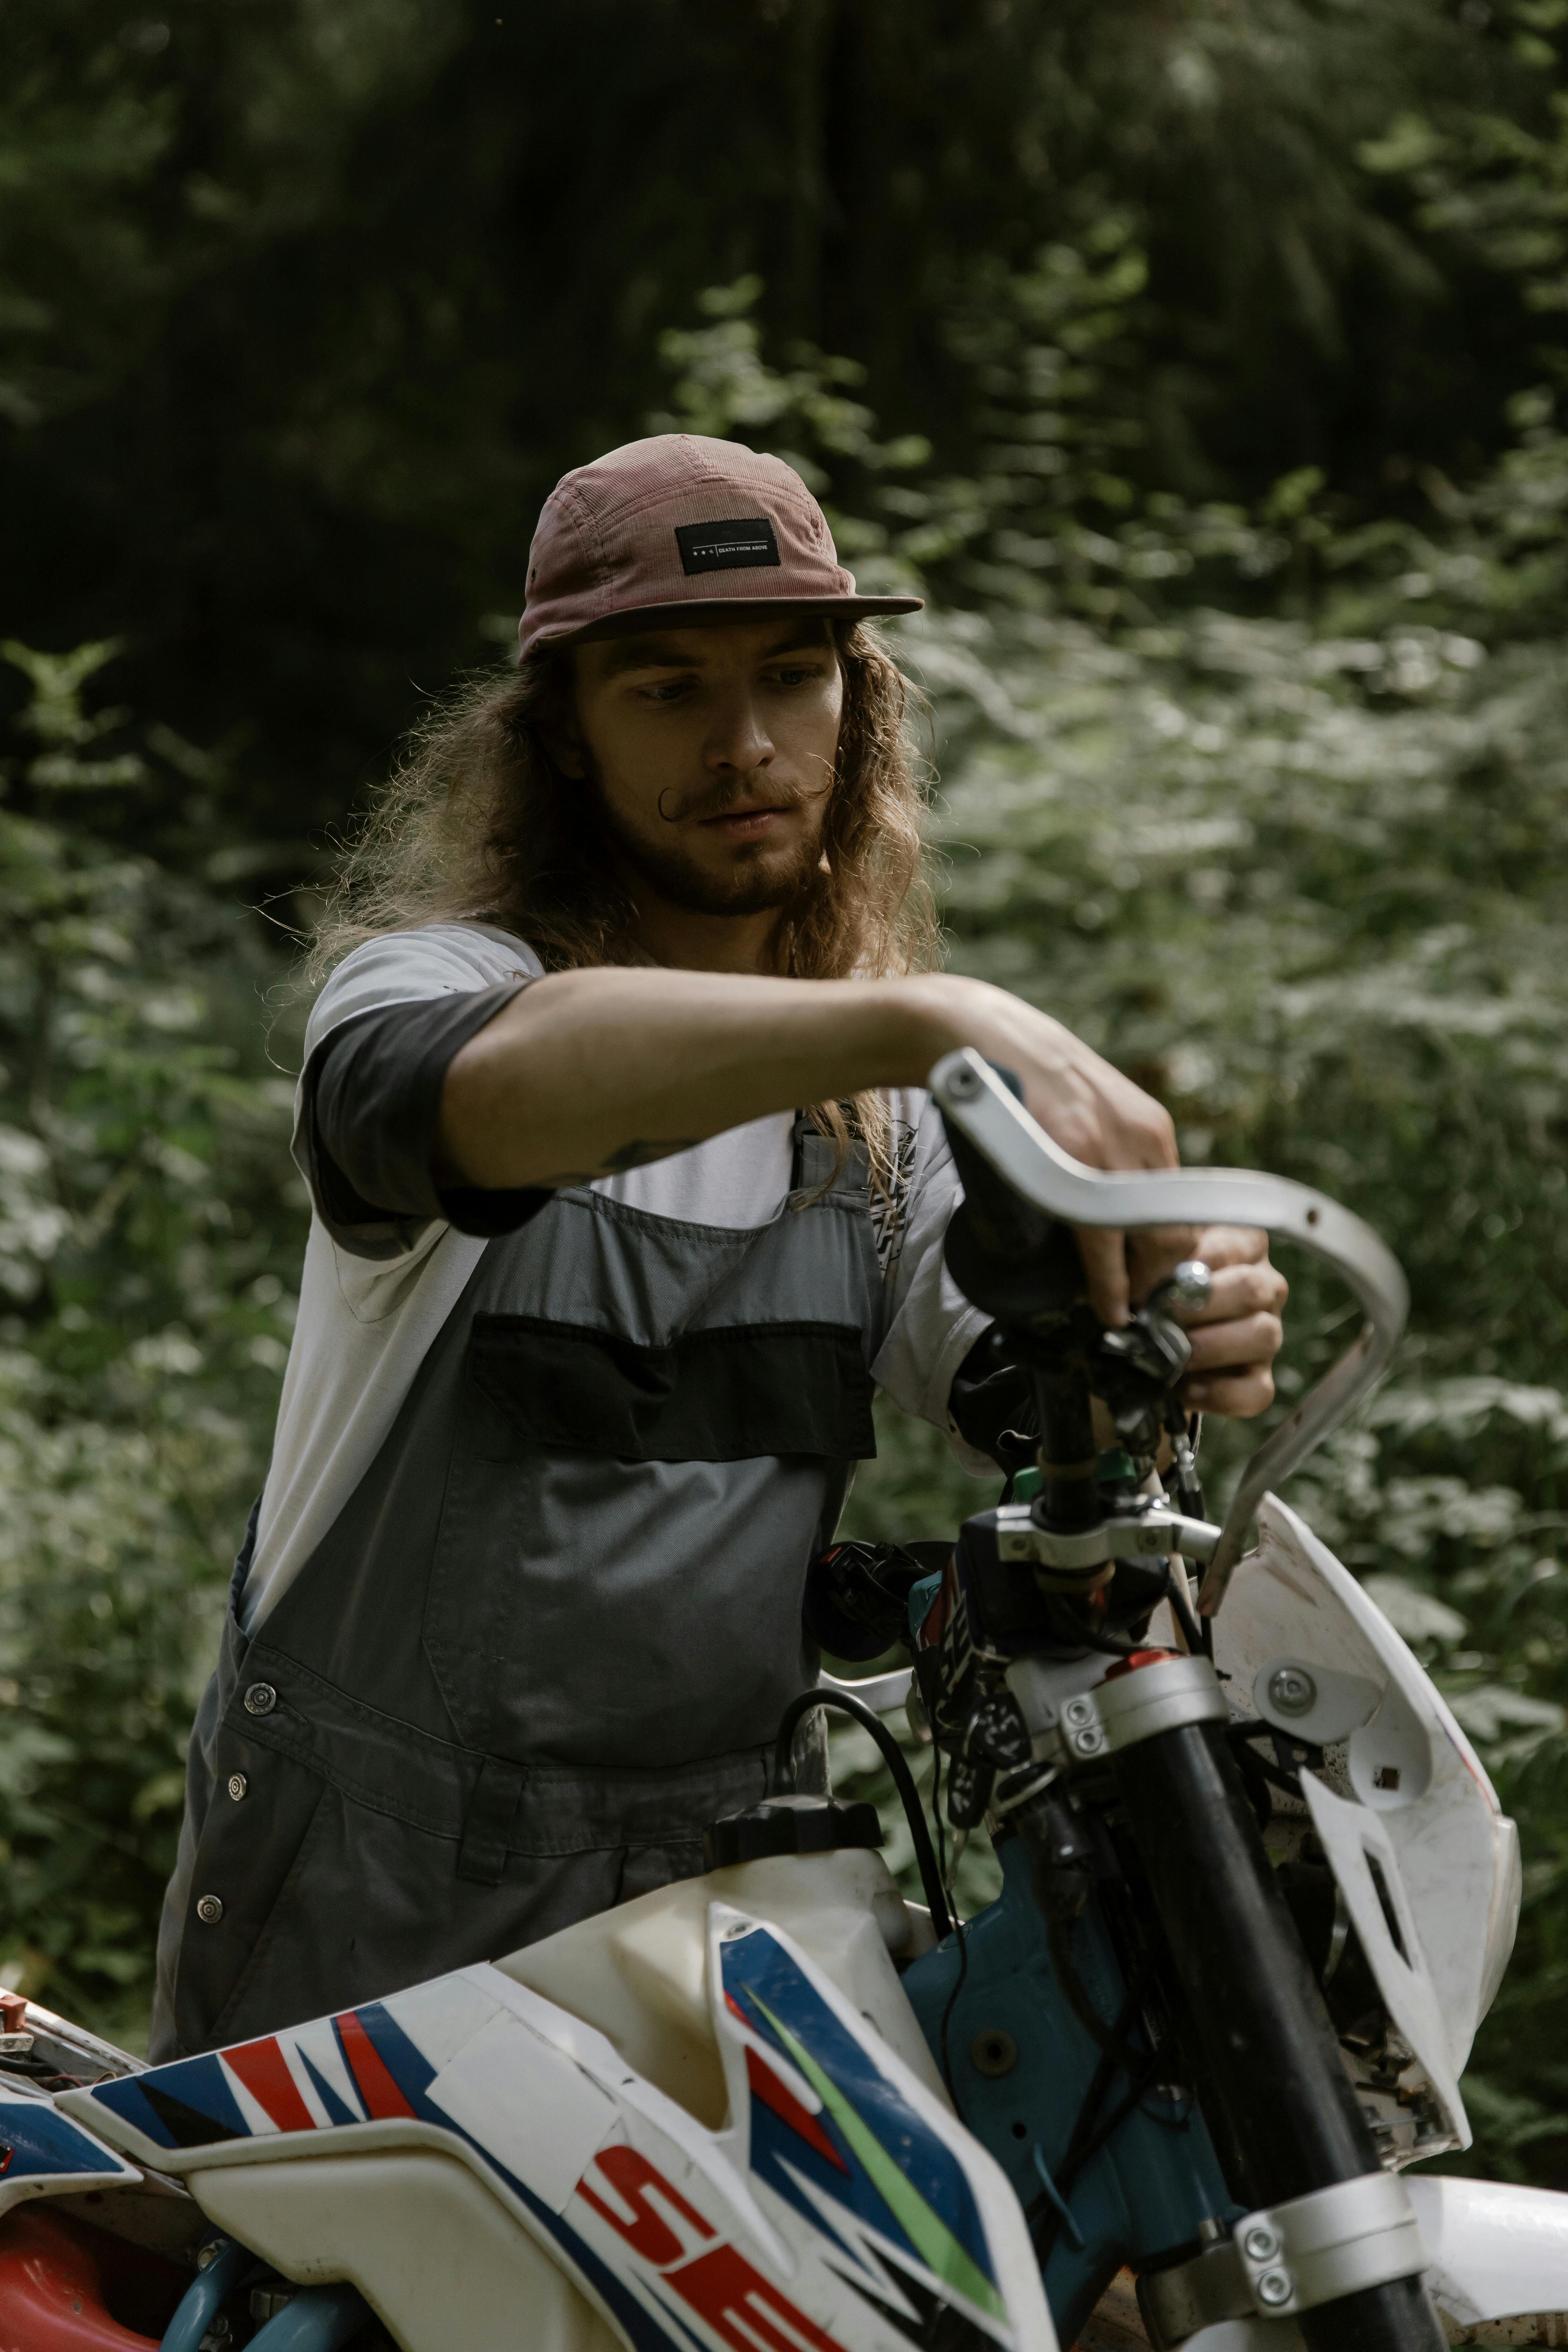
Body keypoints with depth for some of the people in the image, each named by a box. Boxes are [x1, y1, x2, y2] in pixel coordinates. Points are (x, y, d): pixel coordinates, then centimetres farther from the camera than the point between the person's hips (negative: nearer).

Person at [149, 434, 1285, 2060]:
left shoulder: (880, 1118, 11)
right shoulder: (421, 973, -8)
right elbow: (488, 1084, -34)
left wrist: (1174, 1337, -26)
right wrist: (929, 1019, -47)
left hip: (720, 1889, 4)